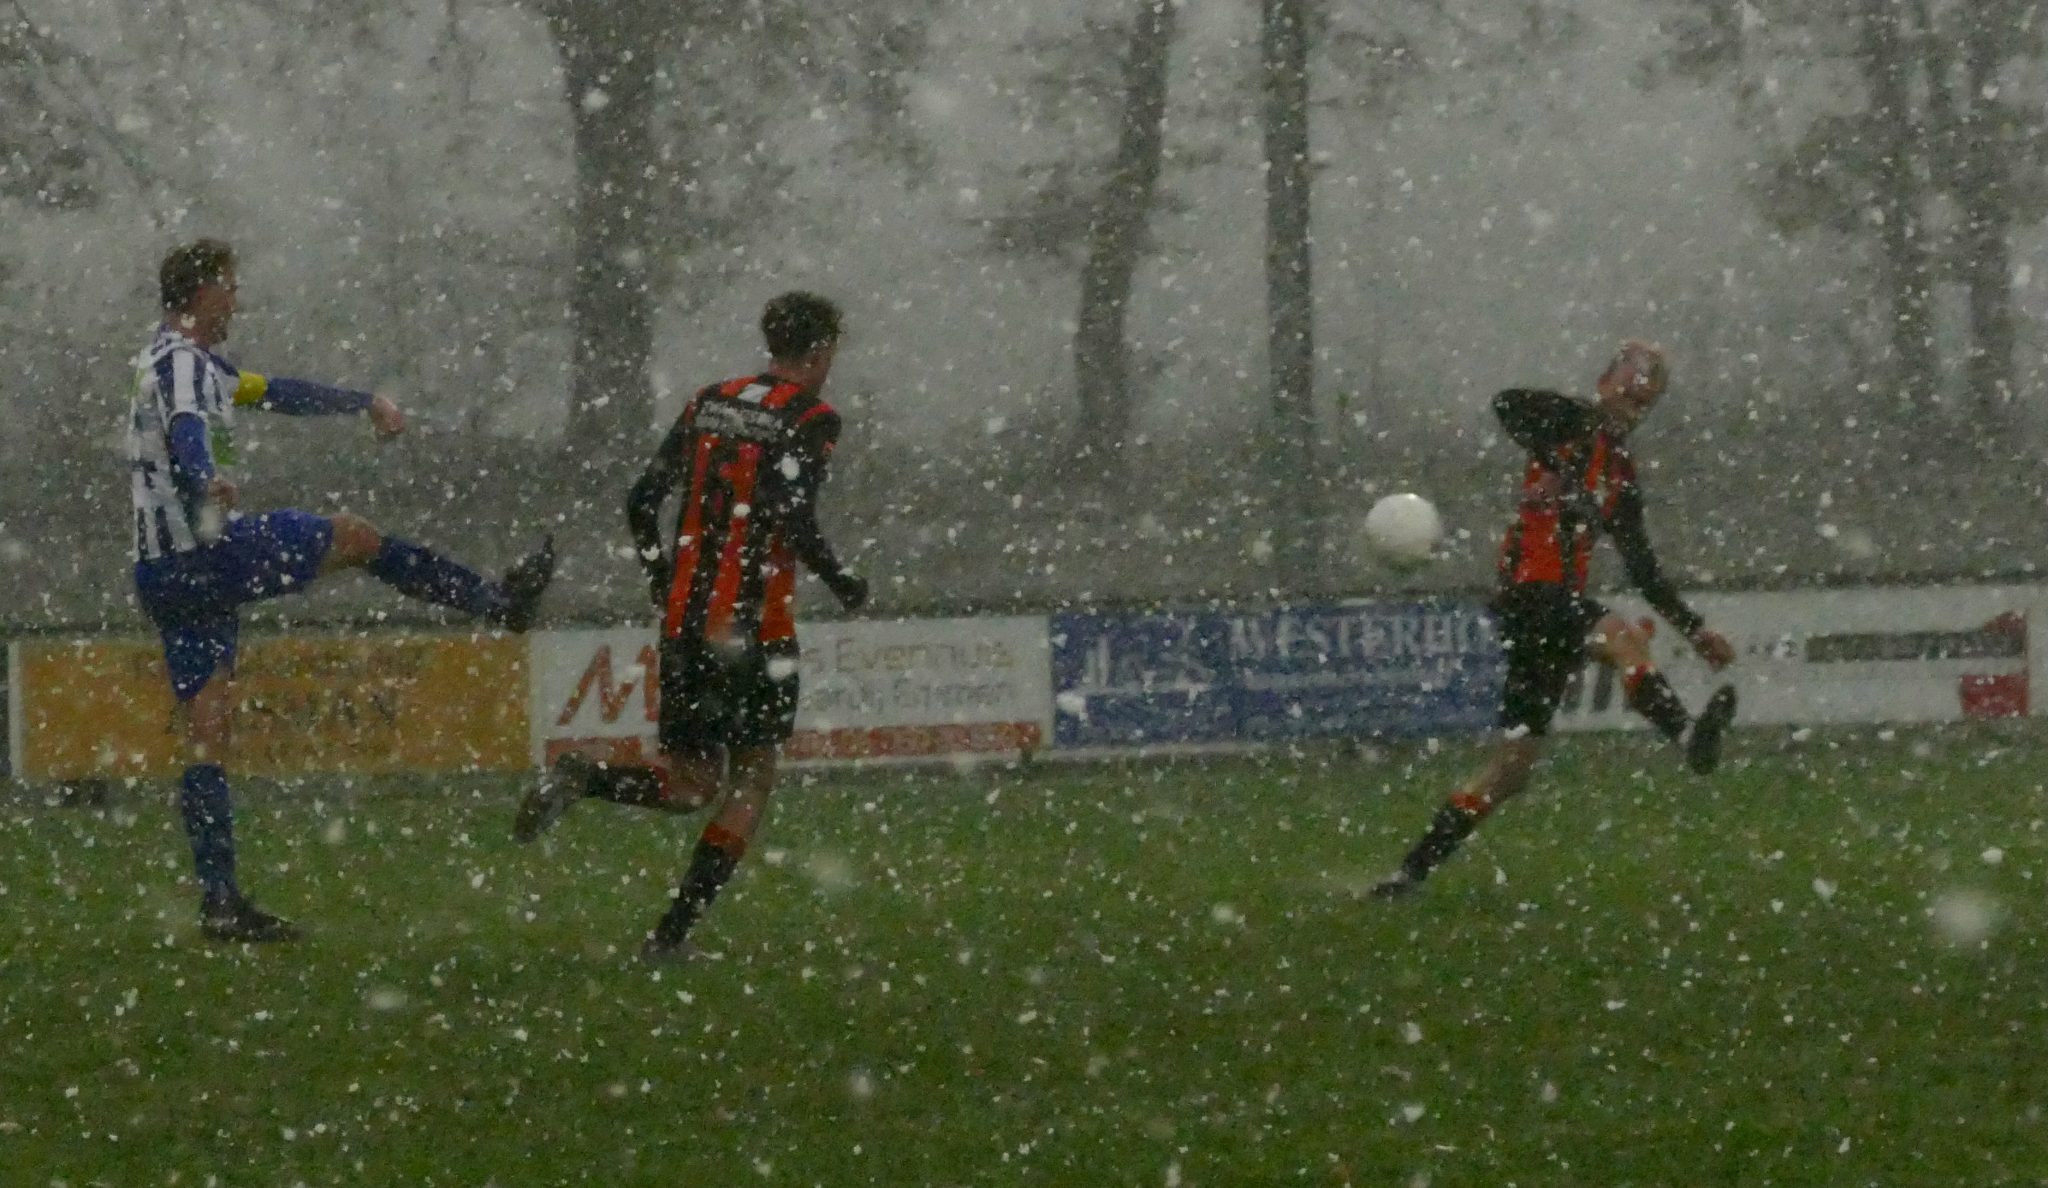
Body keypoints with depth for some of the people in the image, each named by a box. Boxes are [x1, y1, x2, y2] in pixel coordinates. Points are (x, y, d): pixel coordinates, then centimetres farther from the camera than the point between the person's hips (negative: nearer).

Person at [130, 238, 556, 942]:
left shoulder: (190, 363, 22)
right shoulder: (180, 362, -11)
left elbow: (275, 394, 35)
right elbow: (186, 428, -34)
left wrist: (363, 404, 45)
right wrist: (206, 482, -55)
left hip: (167, 577, 10)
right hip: (204, 558, -10)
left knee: (206, 742, 4)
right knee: (355, 537, 8)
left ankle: (220, 903, 0)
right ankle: (496, 602, 22)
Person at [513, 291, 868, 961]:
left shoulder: (710, 403, 12)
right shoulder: (811, 418, -6)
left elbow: (642, 504, 9)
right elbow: (792, 519, -19)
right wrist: (844, 584, -3)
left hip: (684, 622, 5)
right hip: (755, 627, -5)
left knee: (691, 786, 14)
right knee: (753, 780, 9)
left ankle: (582, 779, -15)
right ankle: (672, 934, -2)